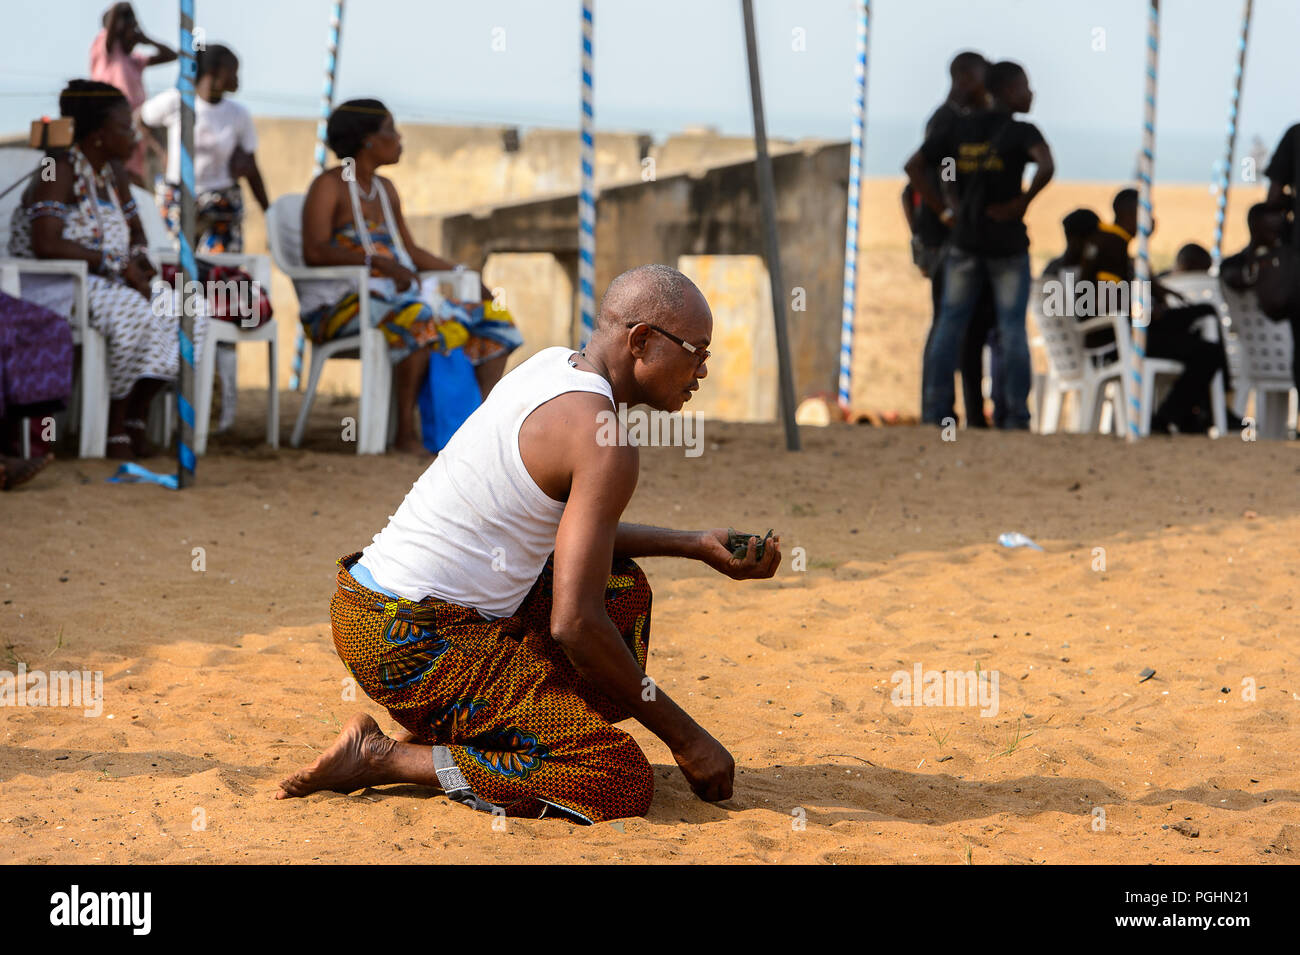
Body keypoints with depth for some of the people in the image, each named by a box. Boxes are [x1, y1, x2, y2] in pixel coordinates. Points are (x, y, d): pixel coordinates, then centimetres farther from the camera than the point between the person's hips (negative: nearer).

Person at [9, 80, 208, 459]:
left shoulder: (113, 173, 14)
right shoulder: (60, 173, -13)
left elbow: (134, 230, 26)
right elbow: (46, 245, -27)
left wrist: (139, 259, 1)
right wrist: (117, 264, -23)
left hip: (110, 283, 9)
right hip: (59, 286, -9)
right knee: (135, 315, -36)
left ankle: (136, 418, -11)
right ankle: (116, 425, -21)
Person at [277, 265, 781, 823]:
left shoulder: (553, 365, 12)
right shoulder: (604, 444, -17)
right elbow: (573, 625, -22)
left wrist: (699, 546, 19)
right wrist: (684, 736, -12)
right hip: (413, 645, -10)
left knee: (623, 587, 25)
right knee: (622, 784, -16)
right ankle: (381, 759, -8)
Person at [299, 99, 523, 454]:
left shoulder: (385, 190, 19)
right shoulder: (329, 185, -6)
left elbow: (410, 251, 23)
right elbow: (315, 252, -20)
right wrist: (380, 262, -29)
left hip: (394, 297, 9)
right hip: (338, 304, -9)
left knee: (489, 317, -5)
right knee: (418, 319, -38)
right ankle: (406, 433, -35)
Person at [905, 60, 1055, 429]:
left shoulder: (960, 129, 7)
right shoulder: (1022, 132, -7)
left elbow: (914, 166, 4)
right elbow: (1046, 167, -26)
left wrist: (944, 211, 4)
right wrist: (1021, 203, -12)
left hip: (964, 241, 4)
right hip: (1007, 241, -3)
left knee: (950, 324, 8)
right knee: (1012, 328, 2)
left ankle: (935, 412, 5)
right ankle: (1016, 416, 2)